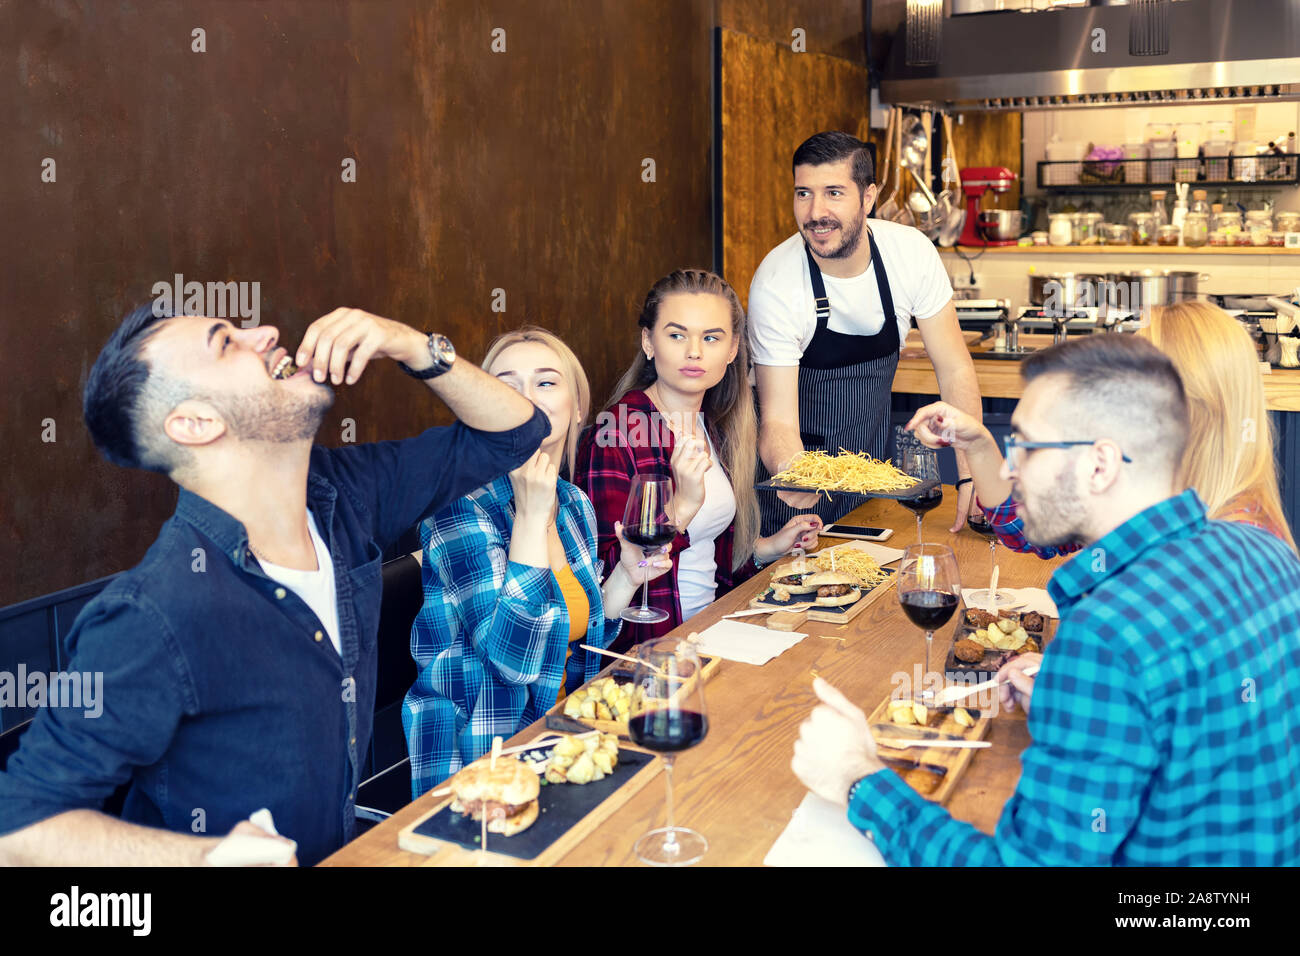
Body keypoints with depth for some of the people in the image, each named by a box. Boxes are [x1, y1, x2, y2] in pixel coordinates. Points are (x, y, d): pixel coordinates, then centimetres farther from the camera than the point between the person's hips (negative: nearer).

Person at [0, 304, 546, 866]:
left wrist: (414, 348, -12)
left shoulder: (342, 493, -5)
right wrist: (208, 857, -33)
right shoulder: (153, 620, -26)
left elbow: (513, 433, 4)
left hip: (347, 848, 6)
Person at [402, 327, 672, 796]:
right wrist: (532, 513, -25)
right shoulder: (461, 506, -17)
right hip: (472, 754, -7)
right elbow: (513, 656, -27)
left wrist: (626, 577, -2)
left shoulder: (575, 506, 5)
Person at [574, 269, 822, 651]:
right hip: (647, 646, -7)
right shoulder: (615, 437, -15)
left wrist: (768, 547, 10)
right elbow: (603, 573, -22)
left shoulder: (714, 429, 10)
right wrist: (683, 505, -28)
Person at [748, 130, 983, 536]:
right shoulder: (775, 285, -25)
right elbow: (777, 420, -26)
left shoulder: (911, 252, -15)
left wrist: (972, 475, -18)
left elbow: (954, 370, -9)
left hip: (872, 468, 3)